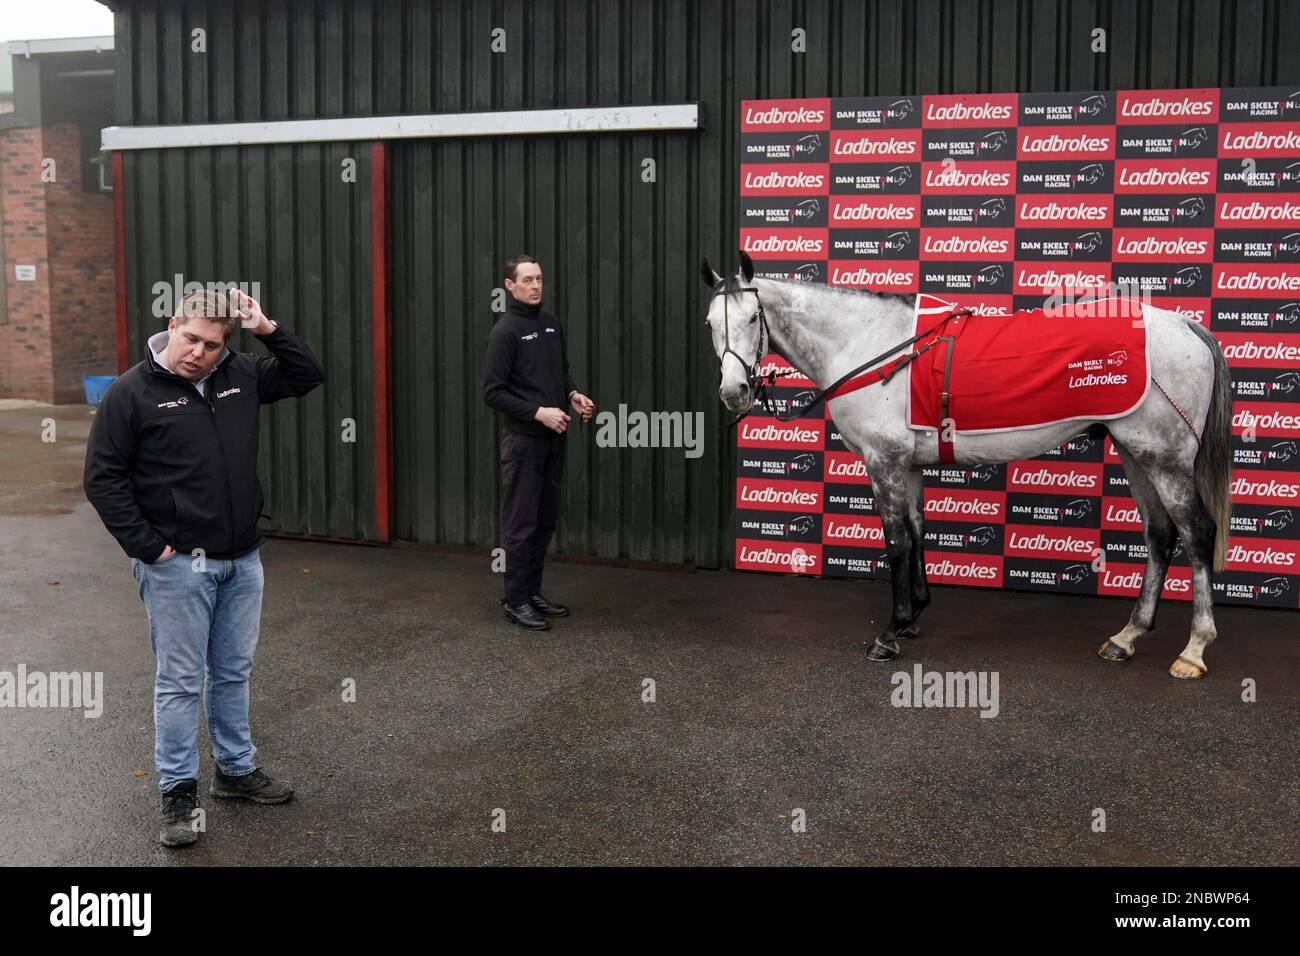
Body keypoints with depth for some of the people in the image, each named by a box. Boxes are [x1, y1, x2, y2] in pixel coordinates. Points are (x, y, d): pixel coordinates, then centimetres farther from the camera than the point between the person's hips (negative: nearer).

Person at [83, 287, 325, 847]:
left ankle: (236, 770, 31)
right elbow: (103, 478, -10)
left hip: (242, 559, 5)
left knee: (233, 672, 16)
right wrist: (149, 547, -12)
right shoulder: (133, 392, -10)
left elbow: (308, 376, 10)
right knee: (180, 680, 3)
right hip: (178, 565, -5)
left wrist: (268, 330, -4)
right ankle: (178, 792, 14)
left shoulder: (240, 376, 4)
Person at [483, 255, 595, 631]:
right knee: (521, 522, -1)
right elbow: (493, 391, -16)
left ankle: (533, 592, 23)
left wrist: (573, 395, 1)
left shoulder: (551, 323, 10)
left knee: (546, 519, 13)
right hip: (524, 439, -8)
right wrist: (538, 412, -21)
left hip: (553, 438, 8)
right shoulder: (506, 330, -13)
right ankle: (515, 600, 8)